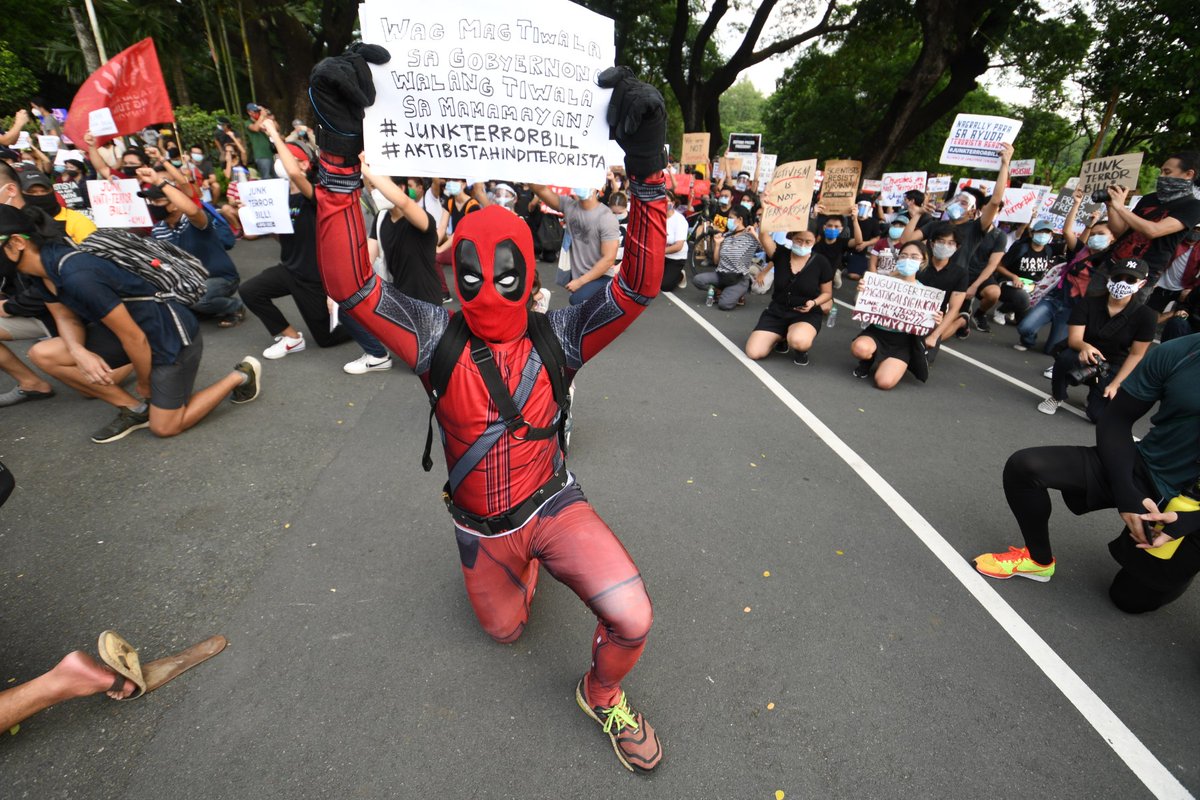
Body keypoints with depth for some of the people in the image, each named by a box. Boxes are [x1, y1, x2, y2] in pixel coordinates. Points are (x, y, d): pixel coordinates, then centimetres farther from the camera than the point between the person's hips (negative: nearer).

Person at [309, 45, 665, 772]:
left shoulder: (557, 337, -15)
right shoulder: (437, 338, -15)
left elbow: (639, 287, -25)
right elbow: (351, 285, -27)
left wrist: (648, 171, -35)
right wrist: (341, 155, -37)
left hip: (554, 502, -1)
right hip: (481, 524, 2)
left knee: (632, 619, -21)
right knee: (506, 630, 25)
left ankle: (603, 693, 16)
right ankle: (525, 561, 58)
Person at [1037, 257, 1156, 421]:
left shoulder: (1146, 315, -9)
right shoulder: (1088, 303, -9)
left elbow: (1136, 355, -7)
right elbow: (1073, 339, -16)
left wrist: (1115, 384, -14)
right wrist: (1085, 346, -41)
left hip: (1113, 368, 0)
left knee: (1098, 415, -19)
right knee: (1066, 357, -37)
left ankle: (1096, 392, 19)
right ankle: (1057, 397, -9)